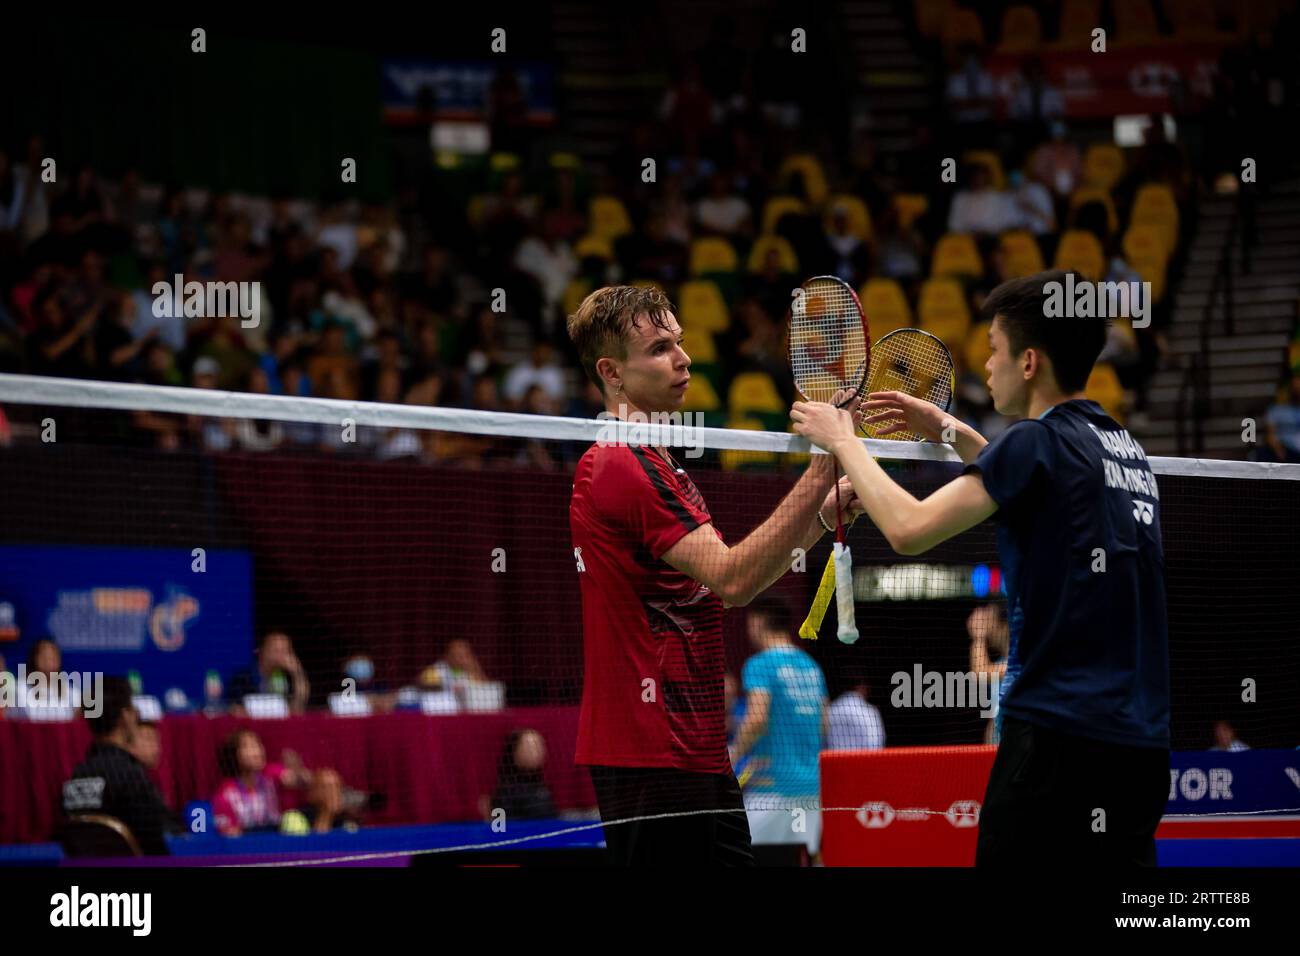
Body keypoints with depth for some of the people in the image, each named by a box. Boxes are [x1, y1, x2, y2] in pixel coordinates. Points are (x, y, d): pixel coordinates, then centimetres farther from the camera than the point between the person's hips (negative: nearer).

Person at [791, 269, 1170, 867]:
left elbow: (910, 529, -12)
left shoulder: (1040, 440, -9)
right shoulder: (1126, 449, 14)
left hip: (1061, 733, -8)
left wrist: (842, 441, 2)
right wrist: (950, 432, 35)